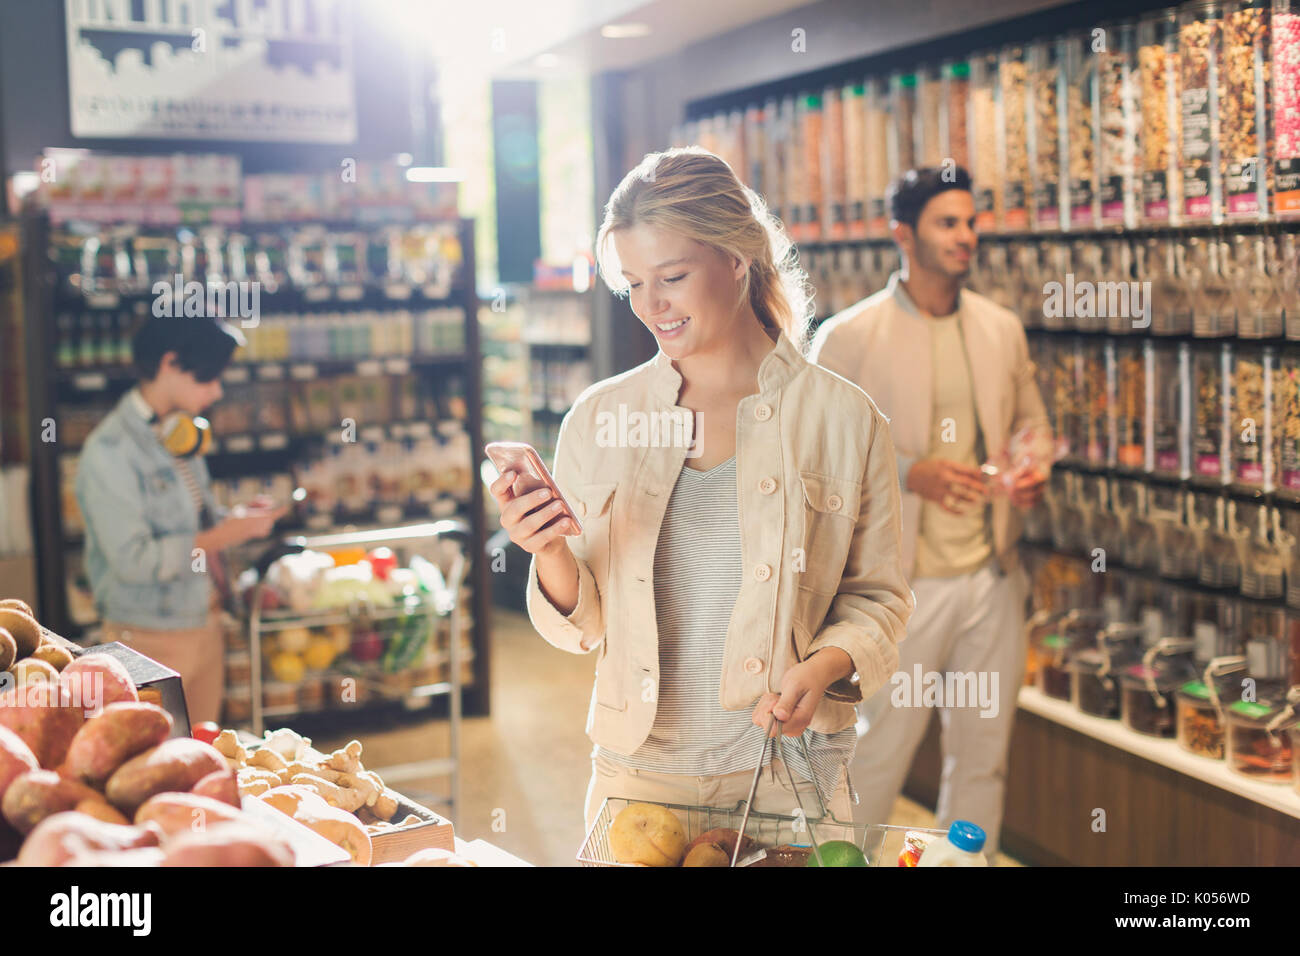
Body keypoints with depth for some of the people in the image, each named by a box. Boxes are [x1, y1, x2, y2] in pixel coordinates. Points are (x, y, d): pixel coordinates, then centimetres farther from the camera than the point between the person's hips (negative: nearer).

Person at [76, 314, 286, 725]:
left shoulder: (179, 435, 8)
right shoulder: (109, 451, -18)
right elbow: (132, 559, -24)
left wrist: (240, 517, -1)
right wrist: (223, 535, -20)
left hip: (205, 625, 8)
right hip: (151, 639, -8)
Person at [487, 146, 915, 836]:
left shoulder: (842, 418, -5)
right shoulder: (599, 418, 0)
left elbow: (876, 598, 3)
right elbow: (584, 625, 3)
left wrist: (823, 666, -15)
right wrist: (549, 555, -16)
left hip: (786, 777, -1)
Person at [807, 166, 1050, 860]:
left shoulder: (1002, 329, 8)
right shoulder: (847, 337, -8)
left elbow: (1030, 421, 18)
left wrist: (1033, 468, -5)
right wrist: (909, 474, -22)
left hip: (993, 576, 5)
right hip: (904, 584, -5)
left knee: (983, 759, 14)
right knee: (879, 756, 4)